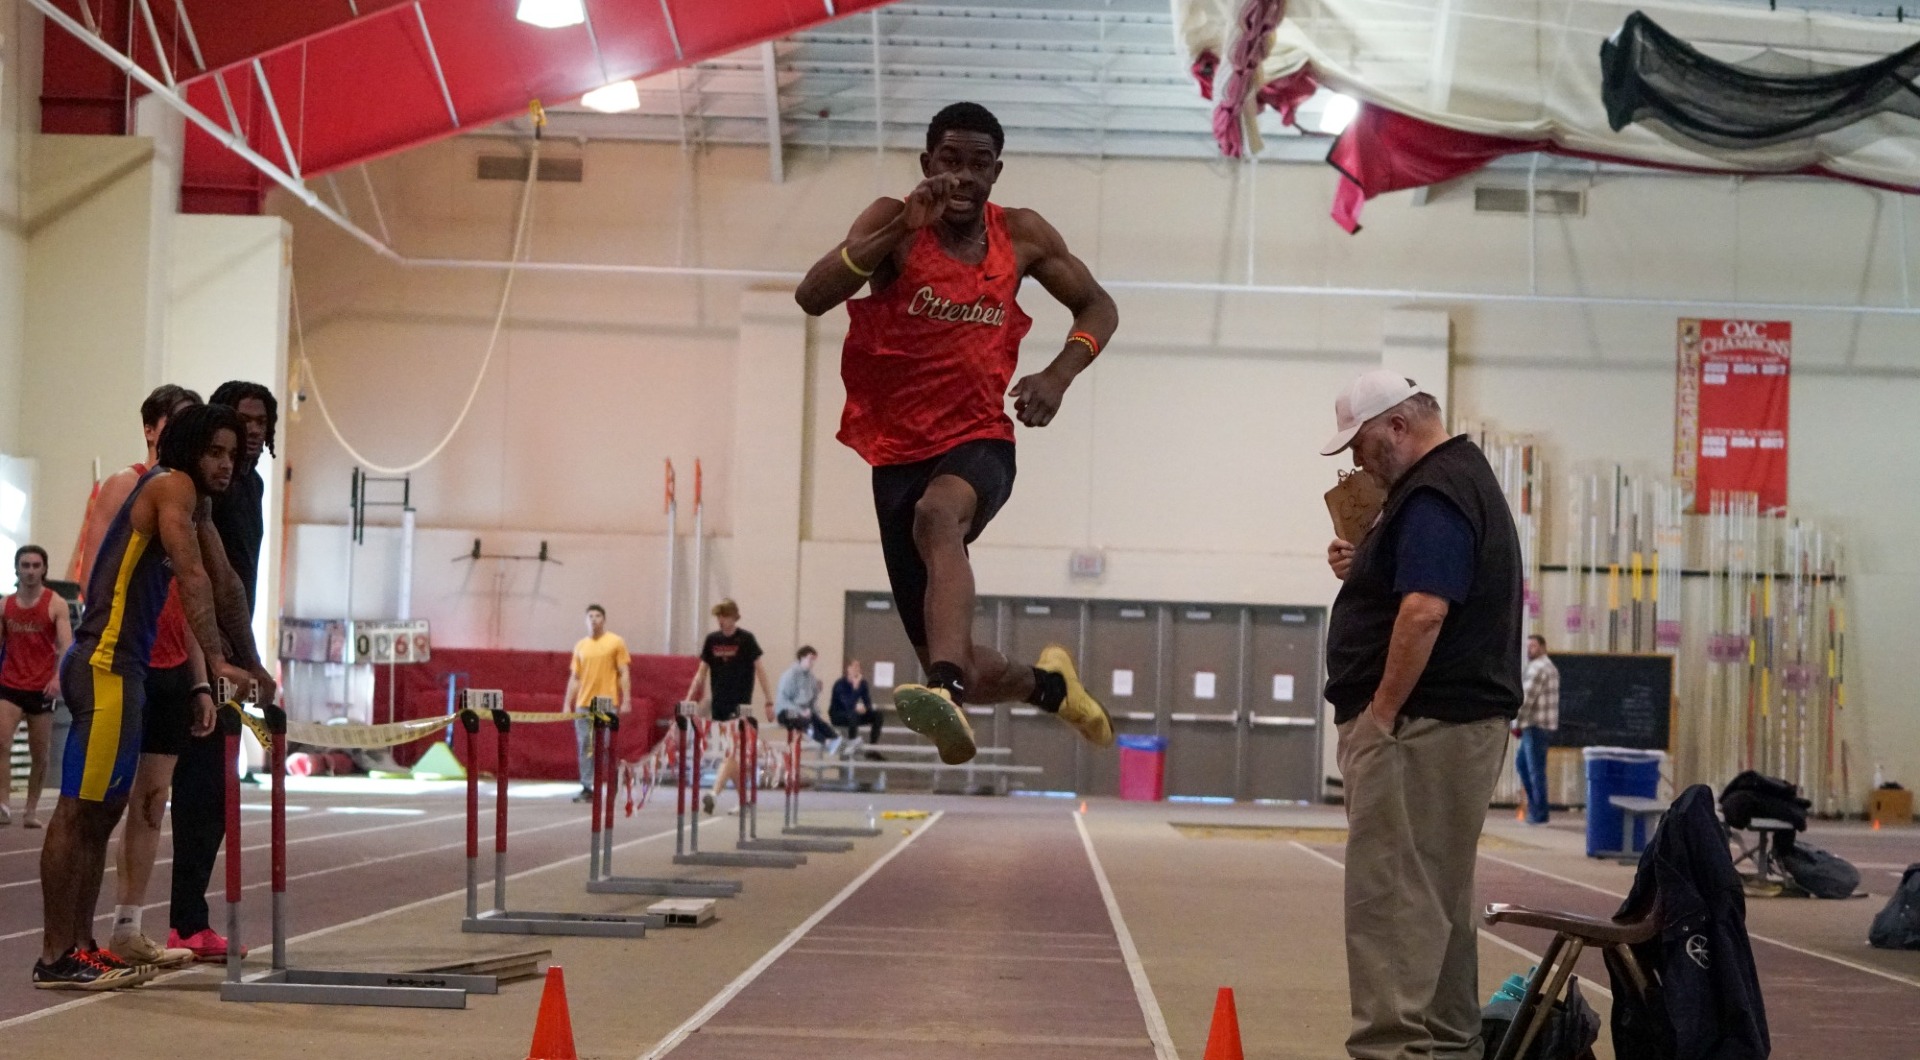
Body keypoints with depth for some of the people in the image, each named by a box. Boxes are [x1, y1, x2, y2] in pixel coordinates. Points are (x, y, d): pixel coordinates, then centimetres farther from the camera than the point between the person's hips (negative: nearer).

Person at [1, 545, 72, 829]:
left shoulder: (56, 604, -4)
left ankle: (32, 809, 18)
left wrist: (58, 677, -30)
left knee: (40, 755, 6)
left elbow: (66, 646, -13)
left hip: (41, 689, -2)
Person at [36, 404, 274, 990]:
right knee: (78, 810, -9)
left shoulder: (194, 502, 19)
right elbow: (192, 577, -21)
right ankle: (55, 958, -7)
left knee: (101, 811, 13)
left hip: (122, 668, 10)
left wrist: (251, 664, 22)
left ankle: (80, 947, 18)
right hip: (106, 665, -10)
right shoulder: (172, 486, -9)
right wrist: (219, 663, -29)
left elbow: (223, 586, 23)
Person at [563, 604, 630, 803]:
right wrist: (567, 703, 9)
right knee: (585, 747, 1)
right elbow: (574, 678, 15)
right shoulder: (580, 646, 13)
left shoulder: (616, 642, 3)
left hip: (607, 703, -3)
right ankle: (587, 788, 4)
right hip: (583, 703, 3)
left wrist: (626, 700, -7)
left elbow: (624, 674, 1)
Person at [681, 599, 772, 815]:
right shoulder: (712, 640, 7)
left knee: (731, 752, -16)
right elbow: (702, 672, 11)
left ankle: (714, 794, -28)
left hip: (740, 704, -5)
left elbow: (759, 670, -1)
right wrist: (689, 700, 4)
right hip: (719, 704, 5)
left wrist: (769, 702, -4)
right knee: (729, 753, 9)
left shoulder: (746, 639, -4)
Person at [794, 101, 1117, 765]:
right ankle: (1048, 684, 37)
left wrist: (1059, 374, -4)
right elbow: (812, 298, -18)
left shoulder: (1021, 236, 4)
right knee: (951, 666, 4)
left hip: (980, 441, -1)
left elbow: (1097, 307, 16)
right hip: (900, 453, 1)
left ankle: (948, 693, -57)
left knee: (937, 516, -40)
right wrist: (904, 224, -27)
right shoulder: (895, 223, -4)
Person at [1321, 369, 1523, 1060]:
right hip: (1463, 720, 11)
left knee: (1390, 891, -11)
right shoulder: (1467, 478, 19)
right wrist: (1363, 570, 12)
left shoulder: (1434, 493, -15)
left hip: (1419, 723, -11)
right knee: (1438, 893, 16)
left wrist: (1381, 713, -20)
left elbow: (1424, 612, -26)